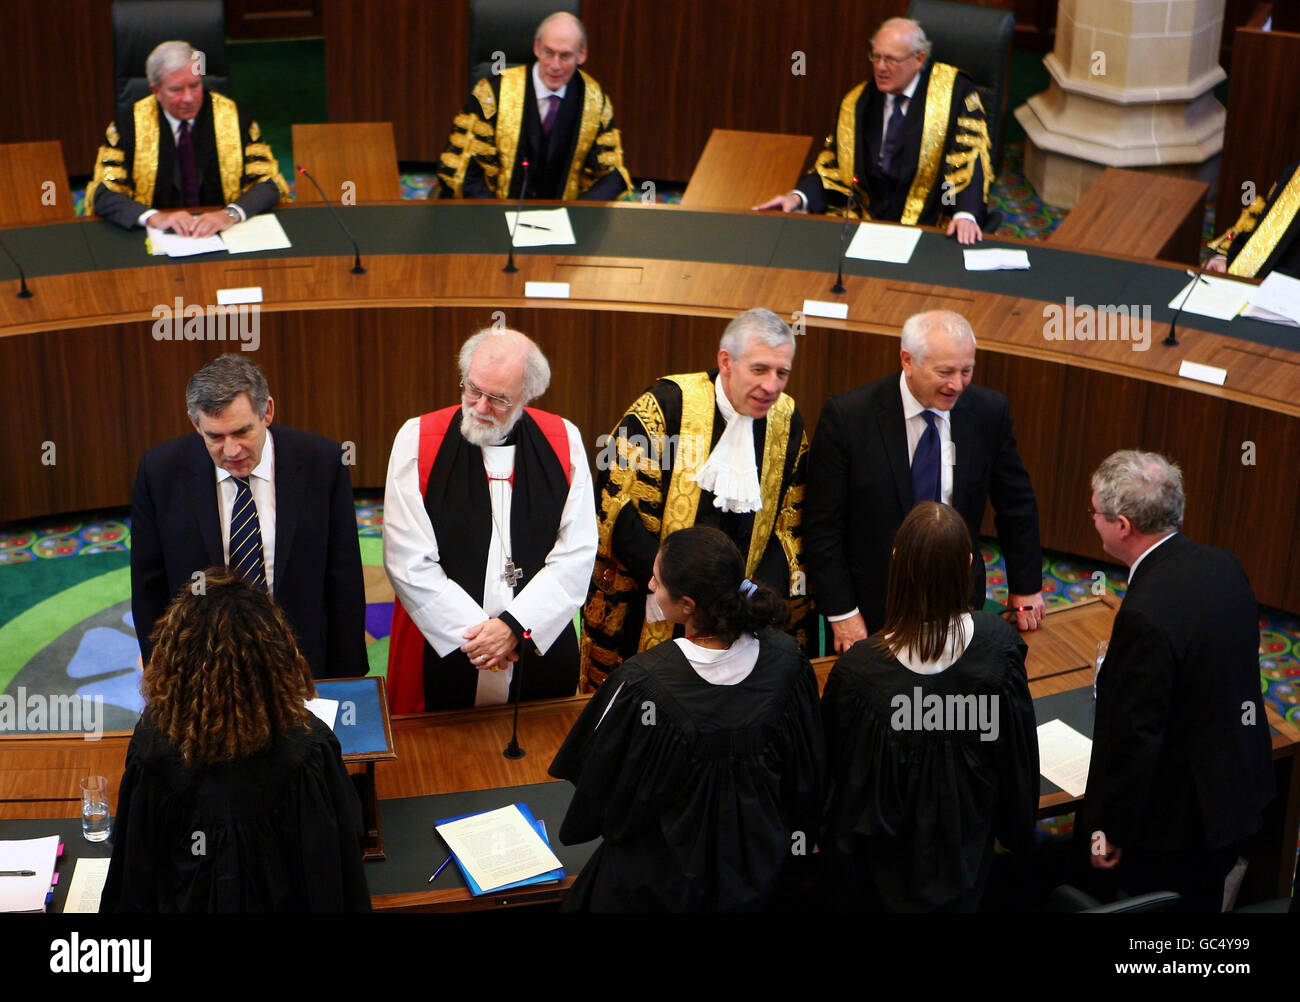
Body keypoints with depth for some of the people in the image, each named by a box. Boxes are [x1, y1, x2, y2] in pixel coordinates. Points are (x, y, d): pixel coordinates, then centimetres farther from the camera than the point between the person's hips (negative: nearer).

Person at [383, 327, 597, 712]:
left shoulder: (563, 442, -4)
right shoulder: (417, 440, -8)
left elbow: (576, 554, -5)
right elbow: (409, 563, -11)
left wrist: (514, 626, -15)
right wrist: (473, 633, -14)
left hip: (539, 657, 1)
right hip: (441, 658, -1)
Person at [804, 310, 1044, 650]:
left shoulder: (989, 412, -8)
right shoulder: (846, 417, -17)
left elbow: (1017, 504, 7)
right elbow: (823, 525, -11)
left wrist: (1026, 588, 10)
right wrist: (841, 613, -12)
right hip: (870, 607, -2)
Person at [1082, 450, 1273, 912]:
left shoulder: (1146, 616, -31)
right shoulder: (1223, 565, -4)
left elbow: (1134, 738, -26)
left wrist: (1109, 830, -14)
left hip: (1175, 820, -8)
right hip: (1235, 792, 8)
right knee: (1204, 901, 26)